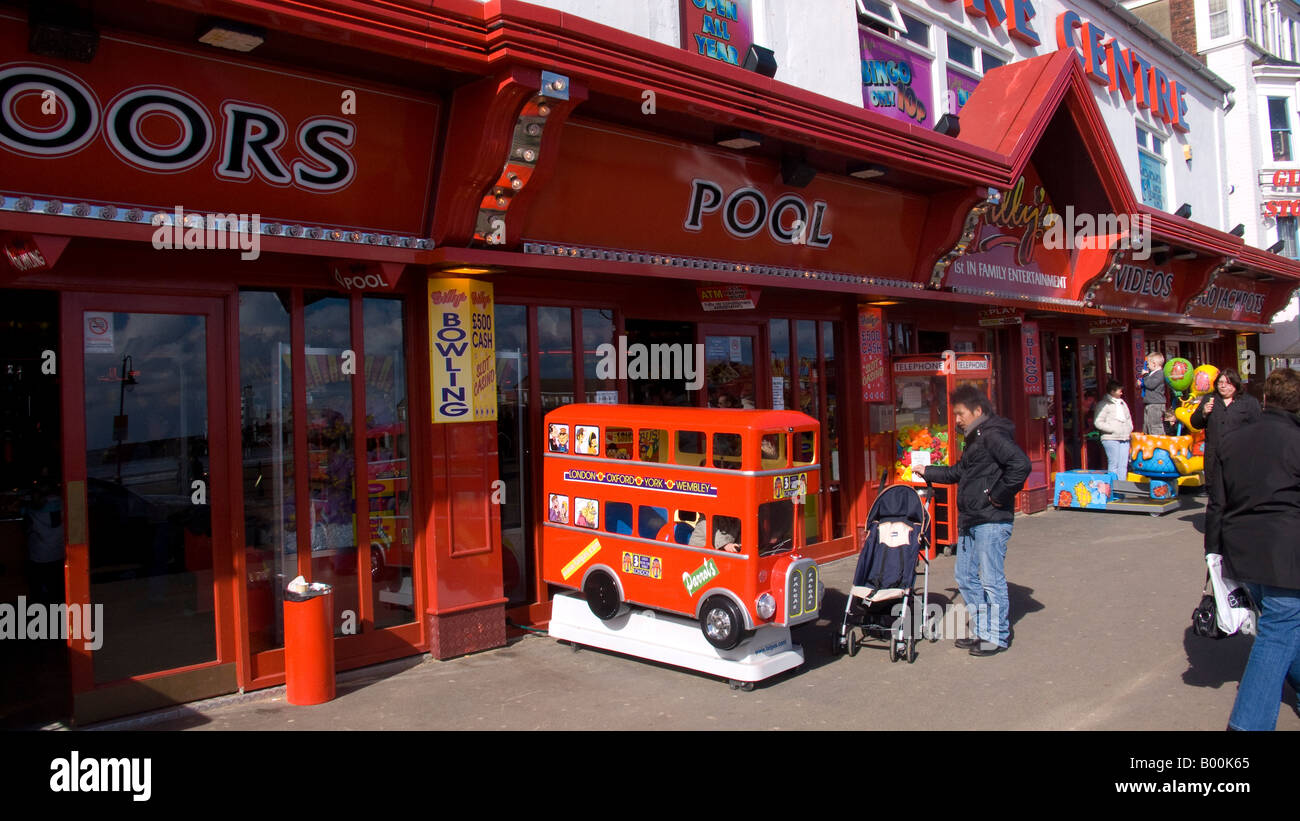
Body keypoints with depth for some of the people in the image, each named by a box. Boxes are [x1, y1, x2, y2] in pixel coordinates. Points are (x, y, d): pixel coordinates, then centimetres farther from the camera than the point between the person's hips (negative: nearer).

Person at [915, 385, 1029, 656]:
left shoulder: (993, 435, -14)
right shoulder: (975, 439, 18)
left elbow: (1020, 465, -27)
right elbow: (958, 473, 30)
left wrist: (999, 496, -20)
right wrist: (927, 472, 31)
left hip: (991, 522, -10)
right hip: (970, 521, 10)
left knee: (991, 579, -3)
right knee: (966, 578, 13)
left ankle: (998, 636, 9)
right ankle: (982, 631, 23)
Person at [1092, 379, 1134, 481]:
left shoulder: (1123, 403, 20)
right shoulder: (1104, 404, -4)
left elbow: (1128, 418, 32)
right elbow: (1098, 422, -11)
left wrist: (1130, 429, 15)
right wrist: (1113, 430, -14)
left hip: (1124, 438, 7)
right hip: (1111, 439, -7)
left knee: (1123, 465, 3)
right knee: (1114, 464, -8)